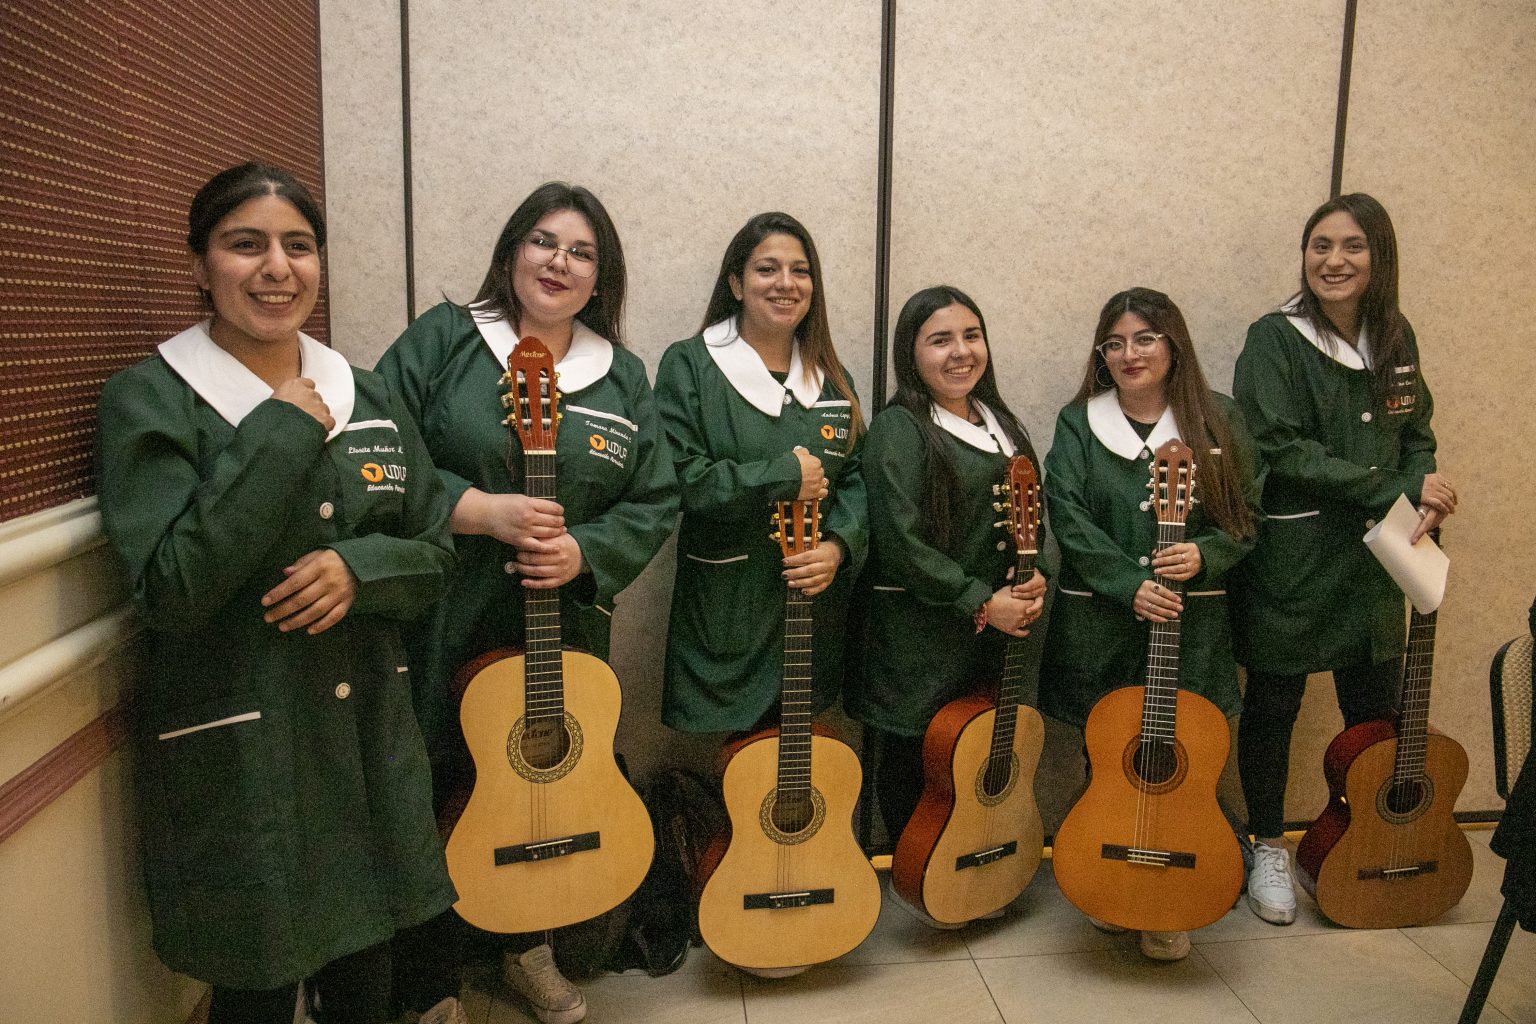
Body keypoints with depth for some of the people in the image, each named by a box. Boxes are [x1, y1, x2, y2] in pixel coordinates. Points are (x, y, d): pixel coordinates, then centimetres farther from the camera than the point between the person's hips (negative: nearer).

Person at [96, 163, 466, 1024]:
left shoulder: (368, 398, 7)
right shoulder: (151, 401, -8)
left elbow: (436, 551, 8)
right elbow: (172, 589, -20)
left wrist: (358, 567, -13)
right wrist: (282, 433, -19)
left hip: (371, 736, 5)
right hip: (235, 757, -4)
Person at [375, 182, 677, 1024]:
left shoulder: (623, 379, 8)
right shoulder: (442, 340, -2)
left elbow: (655, 504, 4)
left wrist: (585, 553, -13)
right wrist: (477, 510, -20)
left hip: (562, 632, 3)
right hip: (439, 629, -3)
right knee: (433, 794, 6)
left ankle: (526, 945, 41)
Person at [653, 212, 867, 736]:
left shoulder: (831, 377, 11)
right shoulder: (690, 365, -5)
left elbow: (857, 479, 9)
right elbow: (676, 478, -16)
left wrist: (838, 546, -10)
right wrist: (787, 475, -15)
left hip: (817, 604, 5)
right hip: (722, 612, -4)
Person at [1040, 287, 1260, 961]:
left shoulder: (1218, 420, 5)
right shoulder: (1078, 423, 3)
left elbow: (1245, 517, 4)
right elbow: (1069, 518, -7)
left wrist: (1204, 556, -16)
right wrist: (1128, 584, -17)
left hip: (1192, 624, 0)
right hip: (1098, 623, 0)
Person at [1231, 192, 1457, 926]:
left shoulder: (1395, 339, 7)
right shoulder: (1276, 339, -10)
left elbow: (1416, 434, 14)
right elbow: (1284, 451, -18)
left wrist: (1421, 492, -7)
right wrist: (1394, 491, -17)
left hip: (1372, 558, 5)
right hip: (1291, 556, -5)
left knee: (1375, 712, 13)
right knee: (1273, 706, 8)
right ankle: (1268, 849, 27)